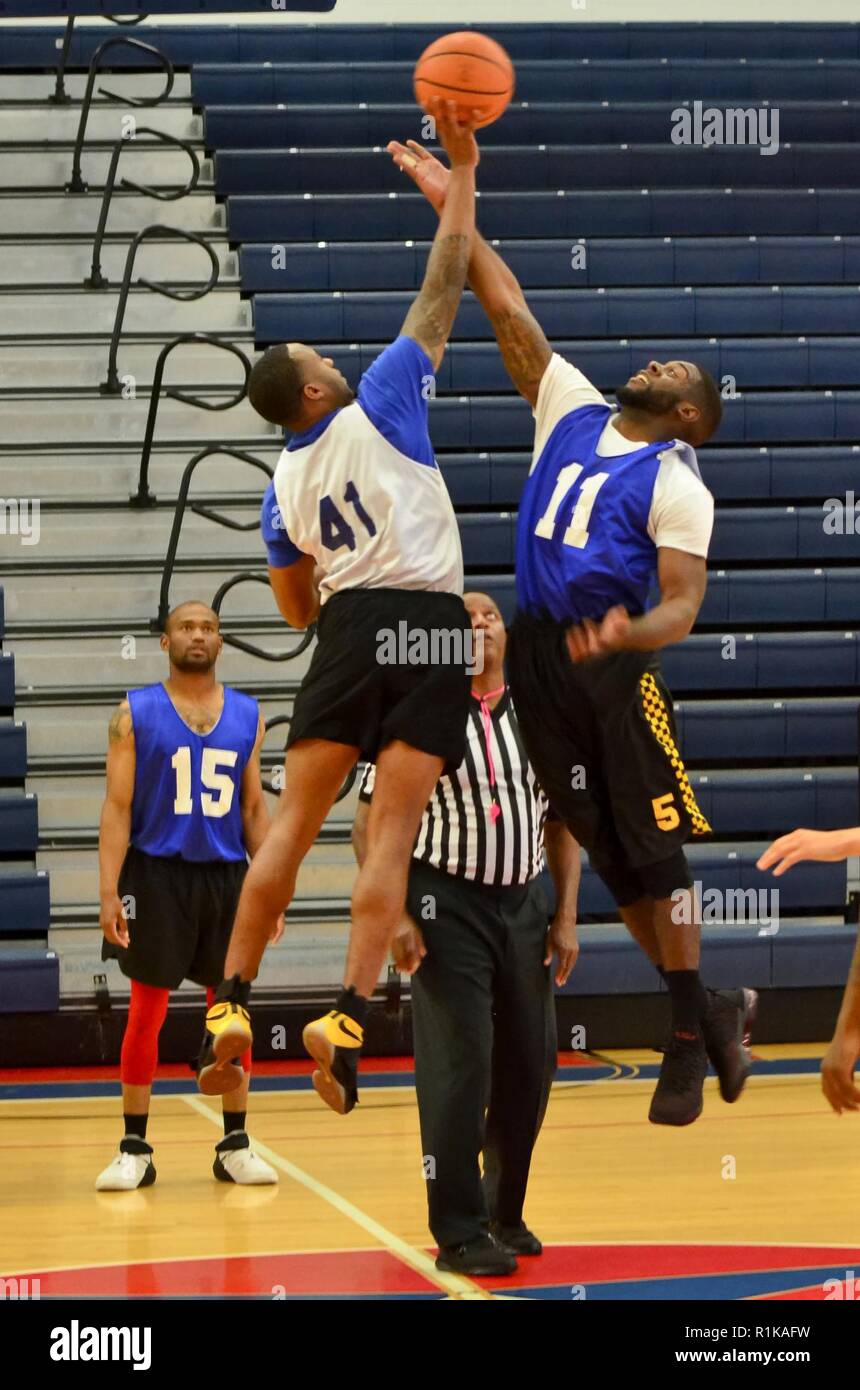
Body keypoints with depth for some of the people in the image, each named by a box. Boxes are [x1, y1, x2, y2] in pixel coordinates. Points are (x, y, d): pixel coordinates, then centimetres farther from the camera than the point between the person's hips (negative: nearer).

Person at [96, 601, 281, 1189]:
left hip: (227, 876, 3)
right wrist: (109, 892, -13)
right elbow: (118, 806, -4)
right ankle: (135, 1150, 8)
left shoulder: (247, 716, 9)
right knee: (146, 1013, 0)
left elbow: (254, 809, 12)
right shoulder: (135, 713, 0)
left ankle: (236, 1146, 12)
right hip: (156, 874, -3)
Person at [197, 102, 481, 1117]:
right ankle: (347, 1021, -15)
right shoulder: (380, 404, 2)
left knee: (294, 821, 7)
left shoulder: (284, 487, 13)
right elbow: (441, 290, 3)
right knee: (391, 833, -6)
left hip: (346, 628, 3)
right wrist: (461, 172, 10)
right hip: (428, 624, -3)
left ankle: (231, 1006, 3)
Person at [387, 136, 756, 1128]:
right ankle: (711, 1009, 19)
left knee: (653, 851, -3)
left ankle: (690, 1035, 6)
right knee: (606, 852, 8)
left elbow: (683, 604, -13)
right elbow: (510, 312, 12)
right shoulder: (571, 408, 13)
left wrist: (629, 634, -34)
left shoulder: (677, 485, -3)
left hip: (614, 664, -5)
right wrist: (452, 208, 8)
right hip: (537, 651, 6)